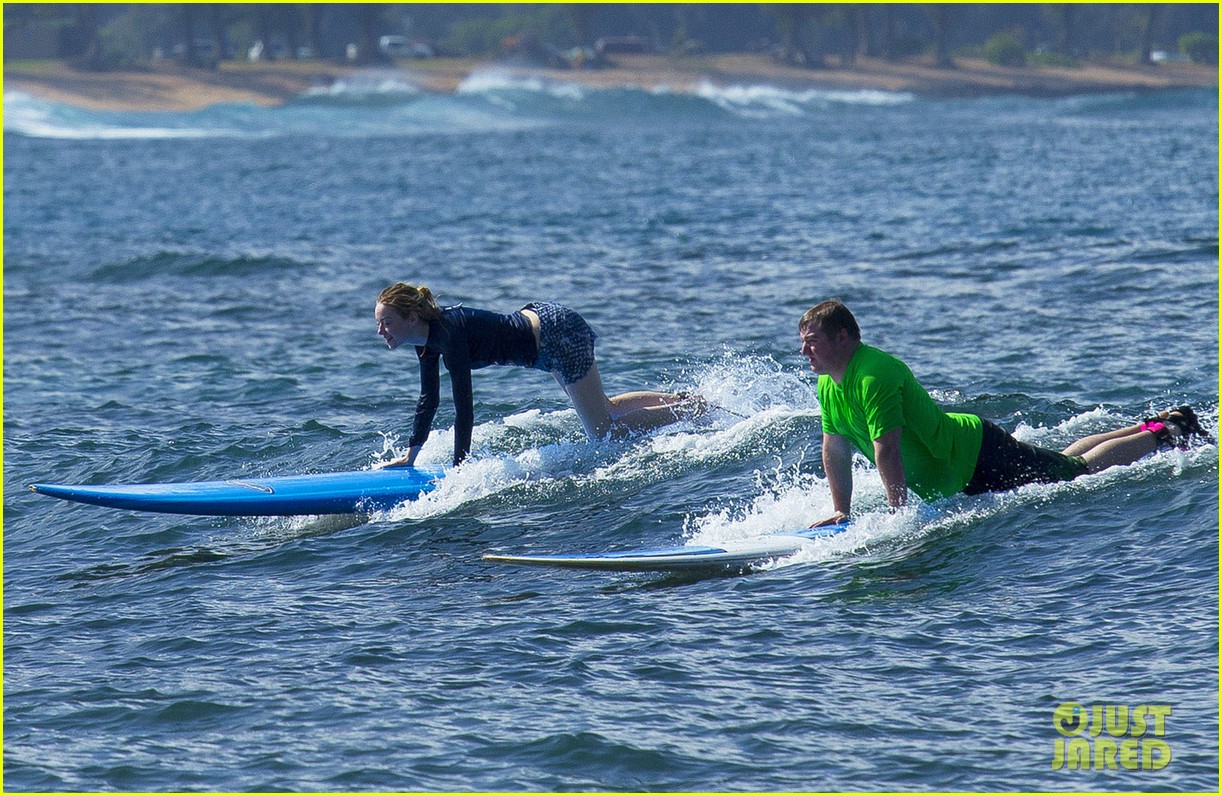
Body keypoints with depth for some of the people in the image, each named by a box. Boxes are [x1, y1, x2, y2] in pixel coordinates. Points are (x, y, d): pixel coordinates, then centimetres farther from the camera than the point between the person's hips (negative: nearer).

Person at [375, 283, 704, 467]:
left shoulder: (448, 333, -29)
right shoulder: (427, 336, -3)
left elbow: (464, 407, -31)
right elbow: (429, 399, 8)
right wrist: (411, 454, 8)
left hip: (559, 335, -9)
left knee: (604, 432, -1)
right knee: (605, 409, 25)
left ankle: (694, 409, 9)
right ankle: (684, 399, 35)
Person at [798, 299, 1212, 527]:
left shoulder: (875, 376, -32)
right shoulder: (829, 386, -4)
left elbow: (887, 450, -33)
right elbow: (836, 449, 4)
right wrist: (841, 510, 0)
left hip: (982, 457, -9)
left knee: (1084, 474, 4)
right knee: (1065, 461, 25)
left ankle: (1164, 434, 20)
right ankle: (1153, 425, 39)